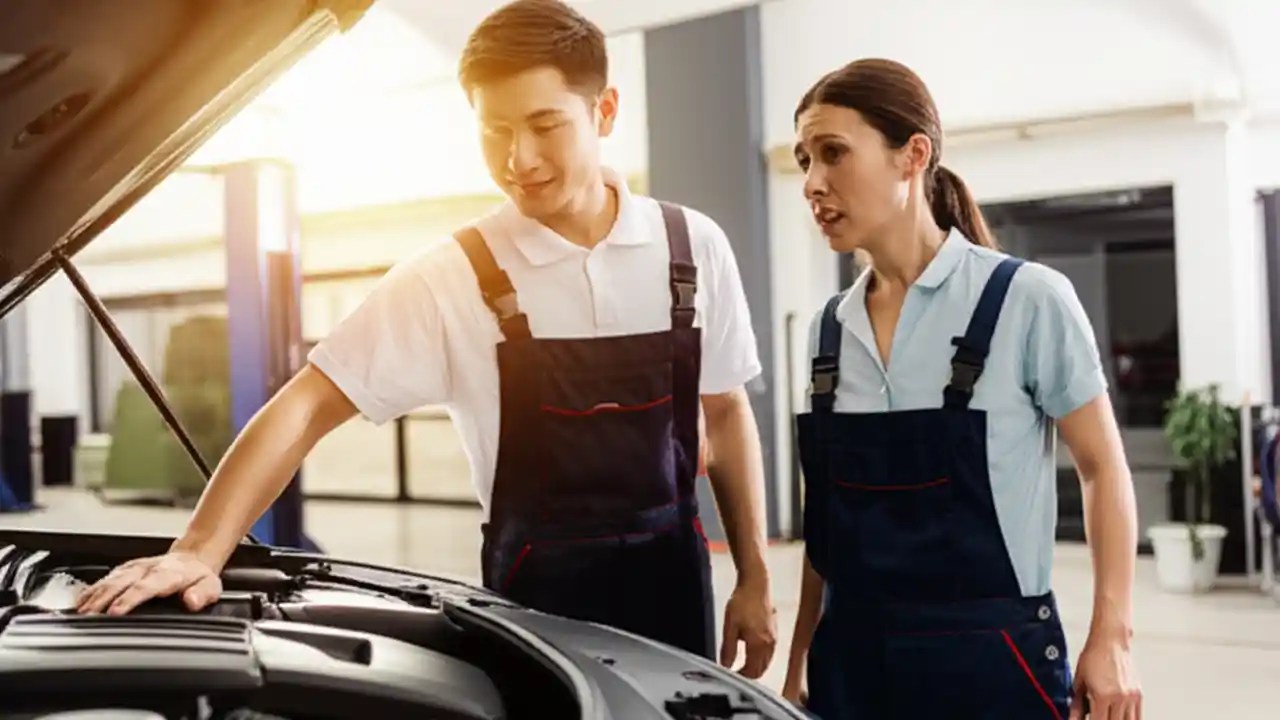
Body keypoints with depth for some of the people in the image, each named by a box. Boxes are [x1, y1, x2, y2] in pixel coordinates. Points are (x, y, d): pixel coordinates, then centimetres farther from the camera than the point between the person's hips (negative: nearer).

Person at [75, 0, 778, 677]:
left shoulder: (693, 246, -3)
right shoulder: (449, 280, -11)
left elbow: (728, 414, 6)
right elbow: (306, 406, -15)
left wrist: (753, 580, 6)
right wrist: (198, 552, -26)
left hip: (672, 575, 3)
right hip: (537, 587, -2)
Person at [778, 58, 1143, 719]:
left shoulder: (1027, 299, -9)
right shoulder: (831, 327, 5)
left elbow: (1102, 469, -4)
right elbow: (827, 512, 11)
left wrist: (1110, 639, -11)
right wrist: (799, 663, 11)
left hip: (989, 655, -4)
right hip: (850, 659, 5)